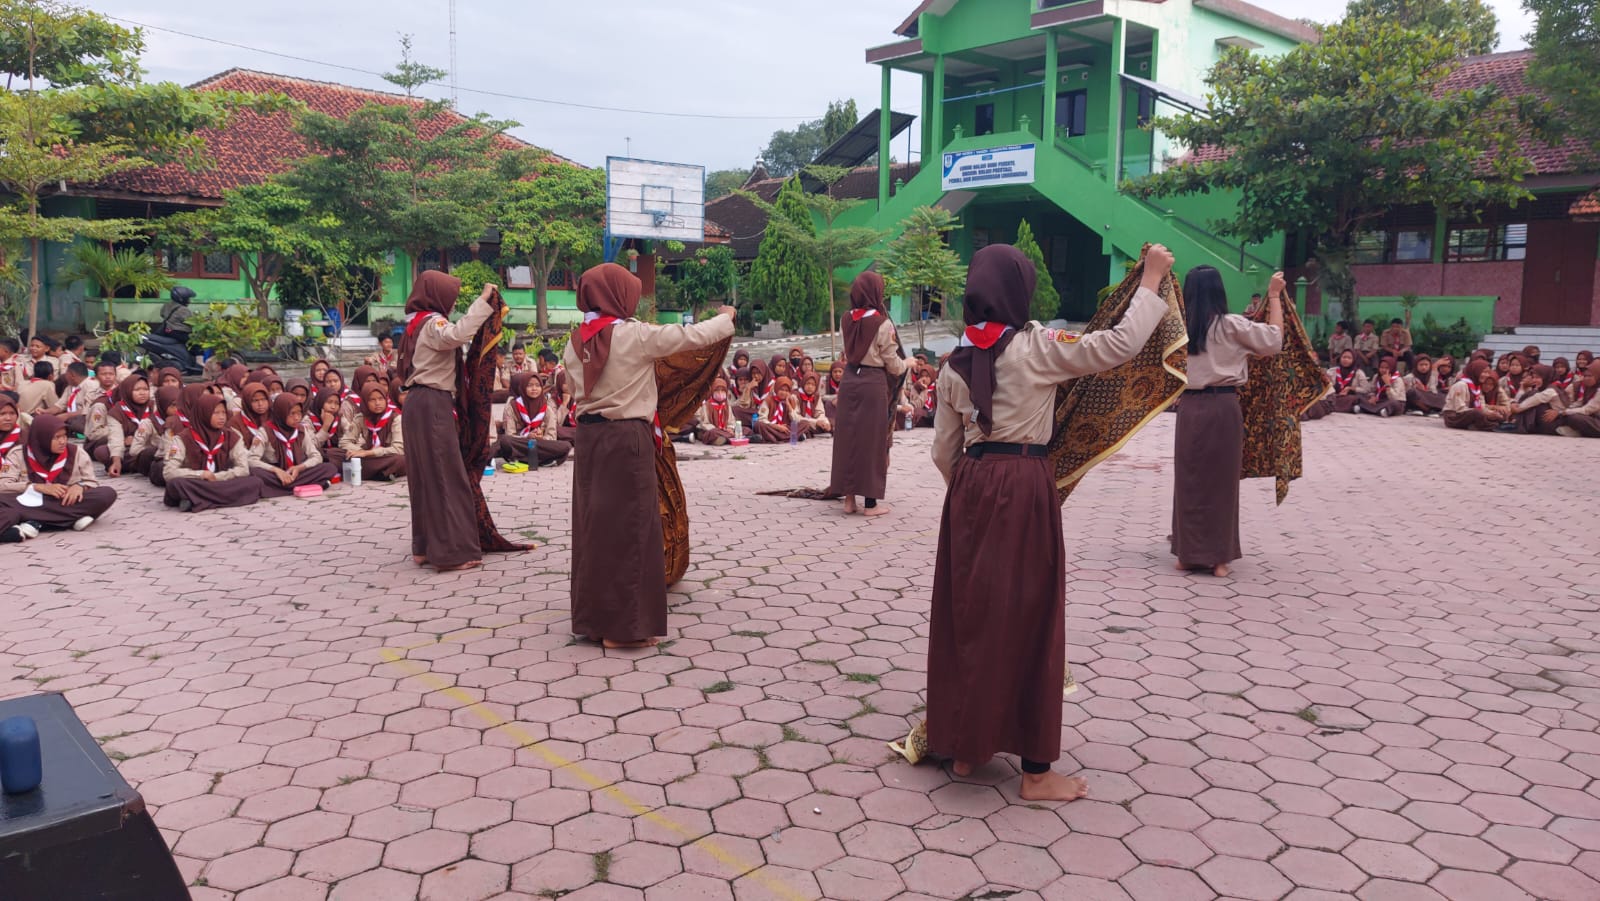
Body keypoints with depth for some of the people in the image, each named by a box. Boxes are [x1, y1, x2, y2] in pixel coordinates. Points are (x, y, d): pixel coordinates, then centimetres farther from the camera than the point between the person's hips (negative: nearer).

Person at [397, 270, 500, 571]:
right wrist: (483, 300, -28)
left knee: (425, 476, 11)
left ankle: (425, 546, 16)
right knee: (445, 476, -7)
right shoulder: (433, 322, -12)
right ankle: (452, 551, -5)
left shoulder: (418, 324, 18)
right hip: (432, 405, -10)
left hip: (419, 403, 10)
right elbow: (457, 335, -33)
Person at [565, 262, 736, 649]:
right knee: (627, 527, -1)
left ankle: (591, 616, 22)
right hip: (626, 438, -7)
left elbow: (577, 390, 13)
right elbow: (693, 336, -4)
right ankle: (624, 625, 4)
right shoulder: (635, 335, -12)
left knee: (594, 523, 13)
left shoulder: (576, 342, 7)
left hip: (589, 435, 7)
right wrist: (726, 317, 13)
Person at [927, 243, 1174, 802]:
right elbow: (1121, 344, -12)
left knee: (969, 614, 14)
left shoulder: (955, 363, 7)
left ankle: (966, 746, 26)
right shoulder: (1036, 349, -10)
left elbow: (944, 450, 10)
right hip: (1023, 488, -6)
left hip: (970, 486, 6)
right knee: (1026, 619, 2)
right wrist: (1152, 279, -1)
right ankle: (1036, 771, 11)